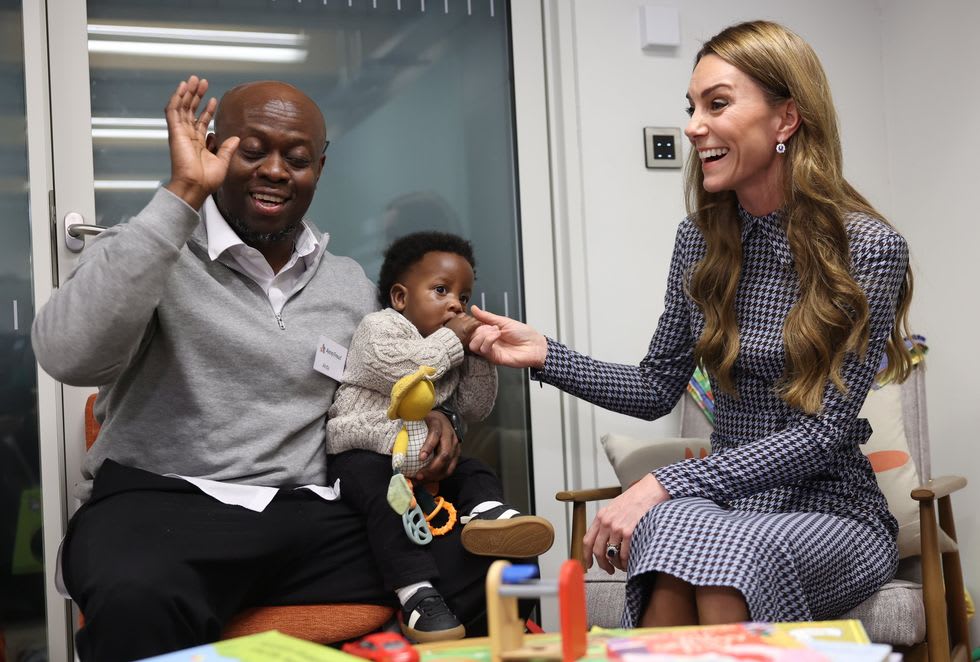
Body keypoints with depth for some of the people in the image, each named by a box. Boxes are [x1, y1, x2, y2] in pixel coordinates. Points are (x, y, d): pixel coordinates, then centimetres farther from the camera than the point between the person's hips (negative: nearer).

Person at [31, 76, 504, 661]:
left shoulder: (352, 284, 16)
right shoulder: (148, 250, 0)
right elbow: (70, 358, -20)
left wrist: (428, 415, 3)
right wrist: (182, 194, -18)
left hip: (309, 515, 5)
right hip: (161, 502, -4)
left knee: (482, 567, -15)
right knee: (138, 602, -39)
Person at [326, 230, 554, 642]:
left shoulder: (449, 352, 19)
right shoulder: (379, 326, -3)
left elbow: (475, 409, 15)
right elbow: (397, 370, -24)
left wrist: (479, 357, 1)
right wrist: (452, 340, -15)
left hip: (421, 455, 8)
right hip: (363, 451, -8)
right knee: (385, 495, -32)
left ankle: (482, 510, -34)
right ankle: (417, 595, -41)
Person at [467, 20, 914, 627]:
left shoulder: (868, 247, -11)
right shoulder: (702, 240, 4)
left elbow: (821, 432, -15)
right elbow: (657, 391, 11)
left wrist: (664, 485, -23)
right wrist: (543, 354, -3)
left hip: (831, 511, -3)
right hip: (728, 500, 3)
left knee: (726, 545, -36)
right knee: (676, 525, -34)